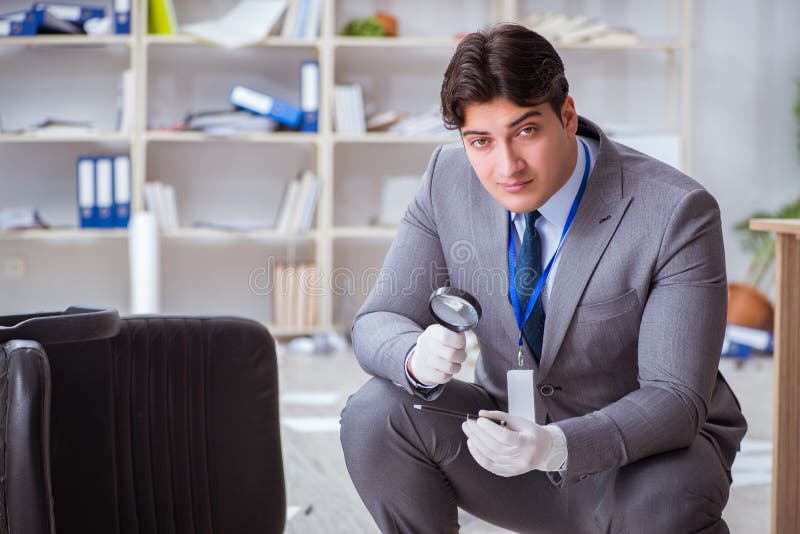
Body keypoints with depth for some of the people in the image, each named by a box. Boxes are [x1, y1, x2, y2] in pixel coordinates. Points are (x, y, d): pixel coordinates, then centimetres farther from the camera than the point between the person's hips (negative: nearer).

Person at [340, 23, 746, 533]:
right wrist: (417, 357, -32)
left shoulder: (678, 213, -23)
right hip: (513, 432, 4)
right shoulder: (449, 180, -10)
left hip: (643, 453, -4)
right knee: (374, 414, -21)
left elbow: (674, 397, -24)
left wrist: (558, 447, -42)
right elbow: (376, 323, -7)